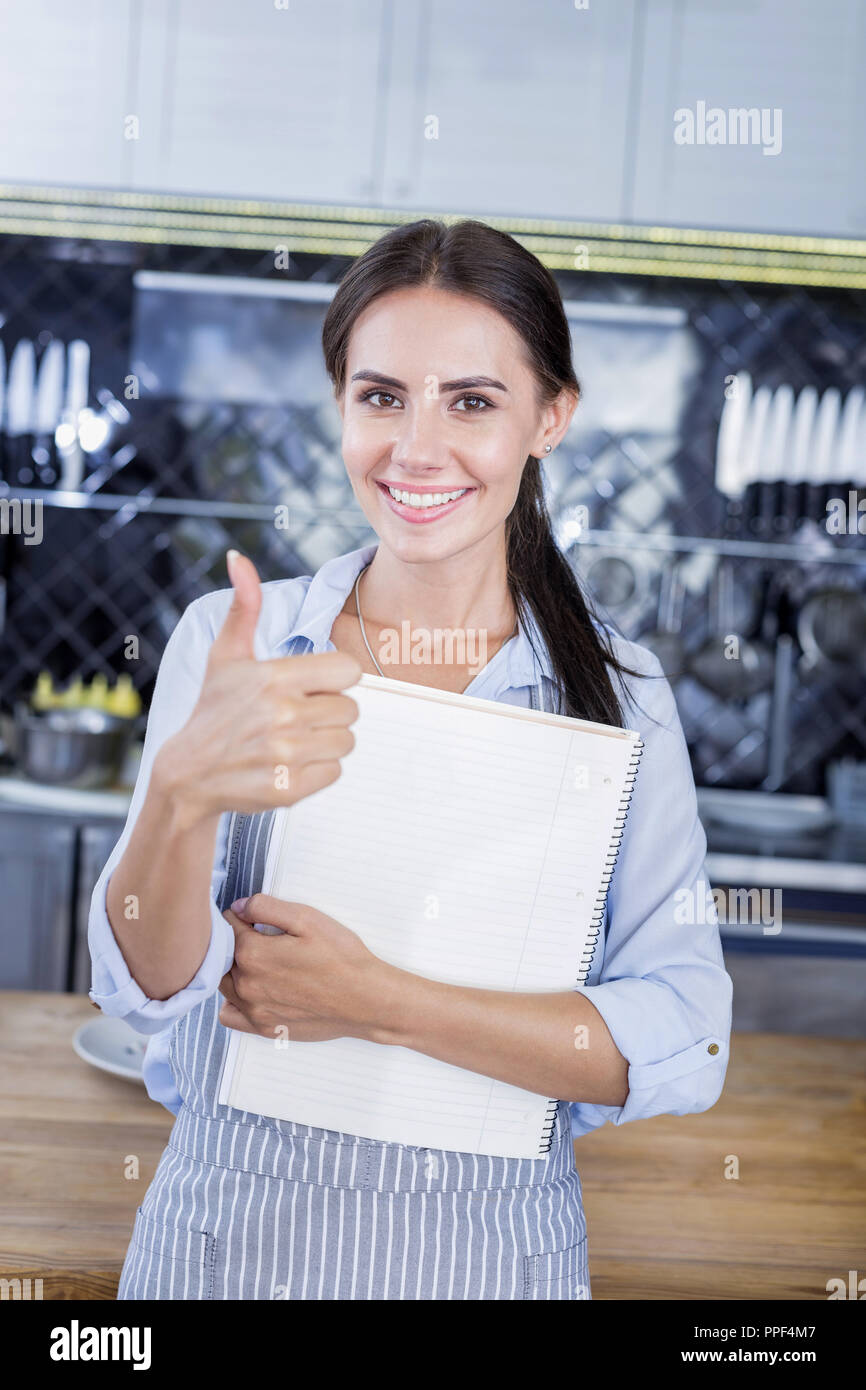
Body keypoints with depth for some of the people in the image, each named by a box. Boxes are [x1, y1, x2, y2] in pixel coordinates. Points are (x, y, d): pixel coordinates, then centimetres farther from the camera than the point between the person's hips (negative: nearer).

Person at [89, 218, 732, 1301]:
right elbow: (147, 986, -14)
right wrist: (184, 791, -34)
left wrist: (376, 1003, -21)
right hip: (224, 1236, 1)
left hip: (489, 1249, 0)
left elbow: (682, 1049, -13)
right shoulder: (233, 636, -6)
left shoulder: (619, 693, -7)